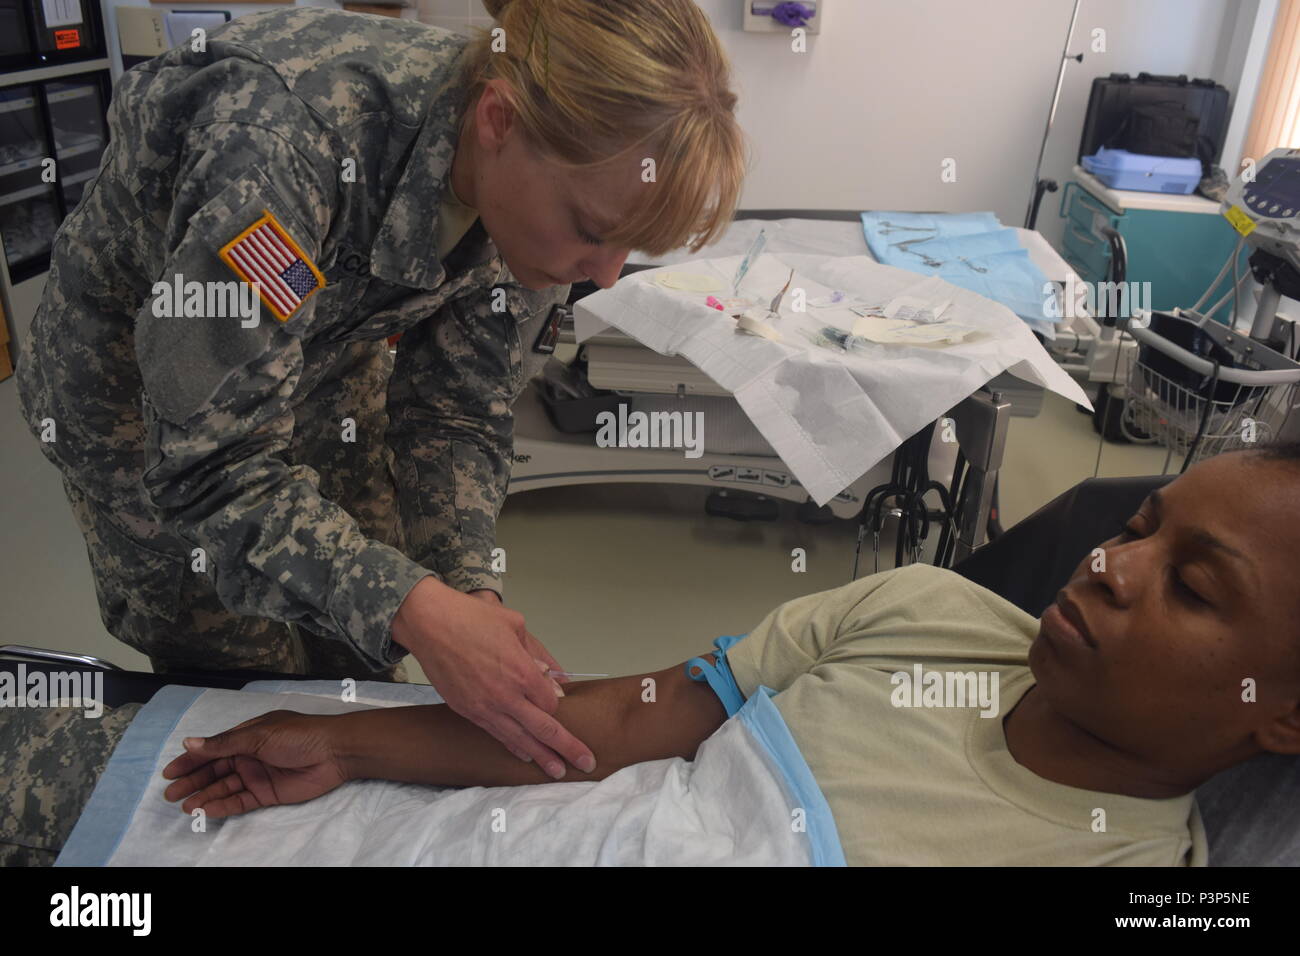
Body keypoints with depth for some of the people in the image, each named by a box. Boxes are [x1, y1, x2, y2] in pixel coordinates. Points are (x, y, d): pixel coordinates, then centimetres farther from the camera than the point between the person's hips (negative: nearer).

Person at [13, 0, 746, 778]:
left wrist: (471, 591, -28)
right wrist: (415, 610, -45)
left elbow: (455, 415, -13)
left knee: (362, 667, 9)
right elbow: (211, 466, -37)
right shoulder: (286, 134, -42)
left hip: (327, 361, 5)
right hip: (137, 382, -4)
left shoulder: (536, 197, -21)